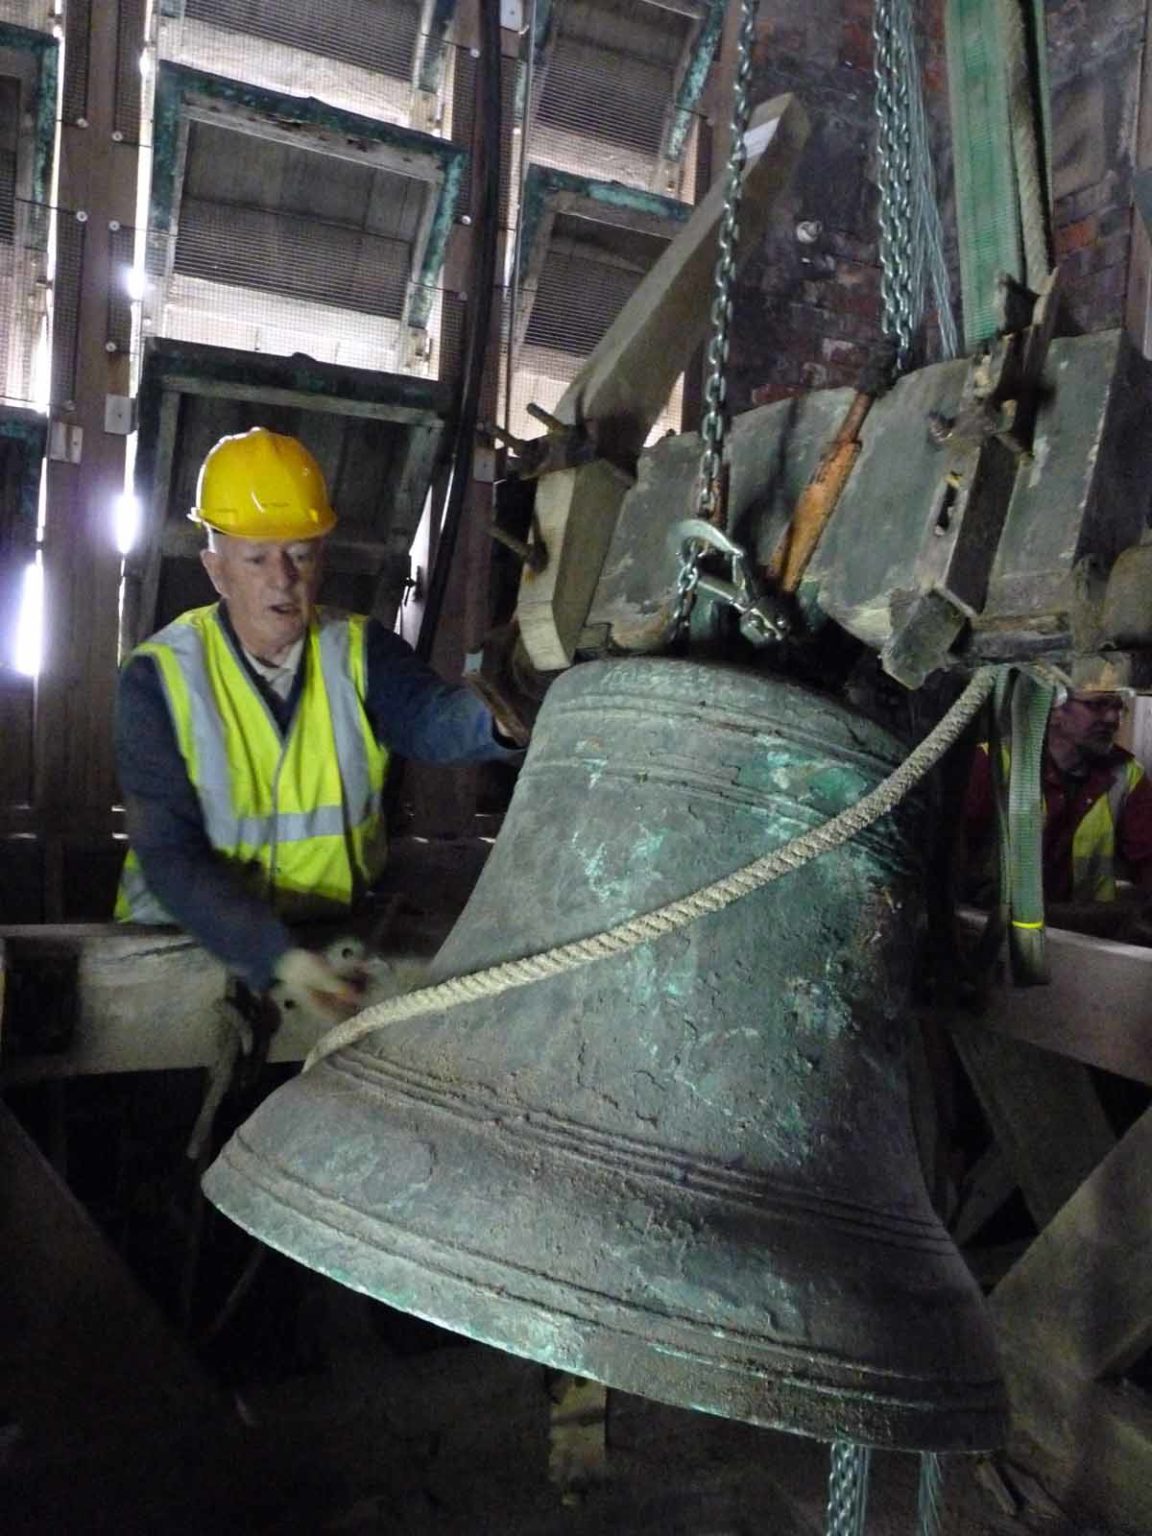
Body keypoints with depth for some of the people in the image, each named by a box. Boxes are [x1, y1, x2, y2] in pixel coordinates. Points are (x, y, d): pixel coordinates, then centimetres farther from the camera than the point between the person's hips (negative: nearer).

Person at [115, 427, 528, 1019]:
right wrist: (277, 957, -29)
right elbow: (170, 854, -16)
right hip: (187, 937, -1)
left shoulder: (360, 652, -2)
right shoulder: (159, 676, -9)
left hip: (331, 938, 2)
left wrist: (492, 720, -46)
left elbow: (430, 716, -23)